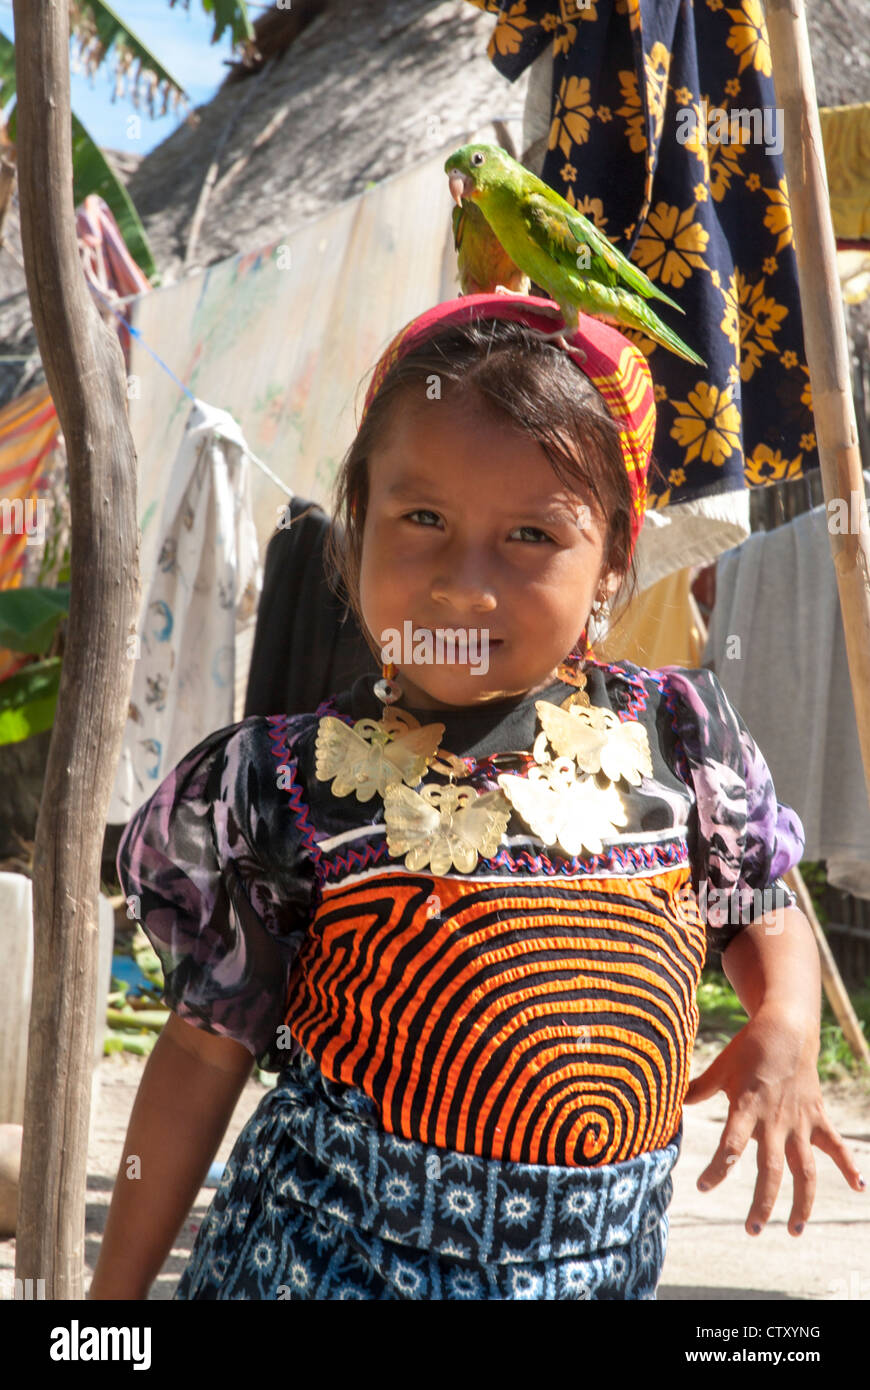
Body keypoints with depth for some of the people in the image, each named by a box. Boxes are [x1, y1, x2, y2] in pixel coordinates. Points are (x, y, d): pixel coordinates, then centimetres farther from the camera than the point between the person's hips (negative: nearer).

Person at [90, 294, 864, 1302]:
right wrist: (117, 1289, 4)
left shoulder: (679, 737, -2)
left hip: (597, 1260, 3)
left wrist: (785, 1031, -5)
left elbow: (763, 915, 16)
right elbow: (207, 1048, 1)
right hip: (331, 1248, -2)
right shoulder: (288, 787, -8)